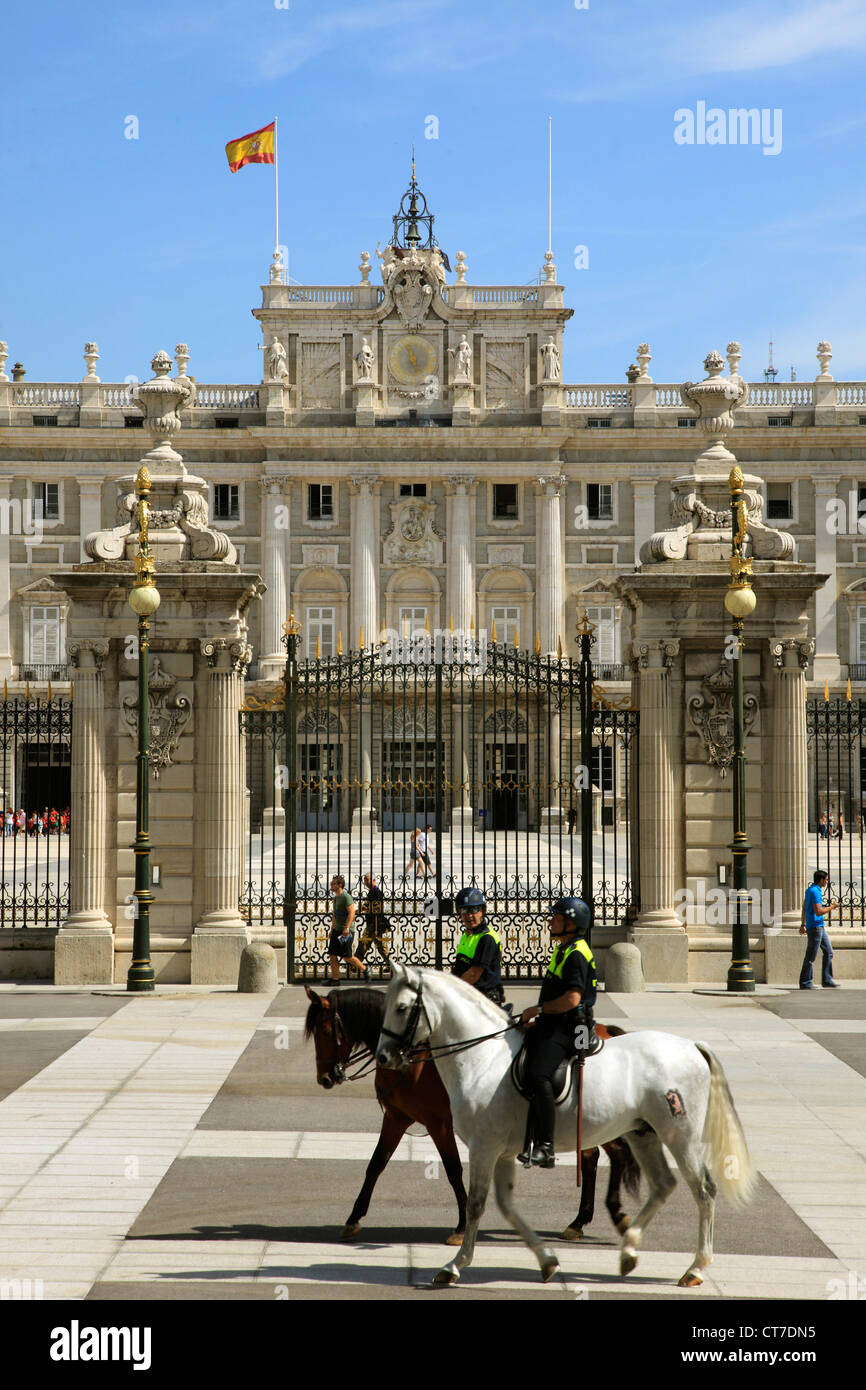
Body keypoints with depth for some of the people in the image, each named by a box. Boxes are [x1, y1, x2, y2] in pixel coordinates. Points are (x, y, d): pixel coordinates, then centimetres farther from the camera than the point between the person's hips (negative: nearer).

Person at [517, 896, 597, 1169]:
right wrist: (537, 1018, 17)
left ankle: (545, 1147, -28)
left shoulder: (577, 954, -13)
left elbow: (572, 999, -24)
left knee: (539, 1076, -28)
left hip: (567, 1027, -11)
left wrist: (539, 1009, -15)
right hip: (552, 1024, 11)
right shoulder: (563, 950, 20)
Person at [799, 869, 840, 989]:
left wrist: (803, 924, 26)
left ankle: (827, 980, 12)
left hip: (820, 927, 10)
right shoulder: (815, 892, -17)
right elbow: (818, 912, -23)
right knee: (810, 956, -4)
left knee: (828, 952, 10)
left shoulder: (809, 890, 15)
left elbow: (804, 908, 22)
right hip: (815, 927, -10)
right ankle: (805, 983, 2)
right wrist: (832, 907, -10)